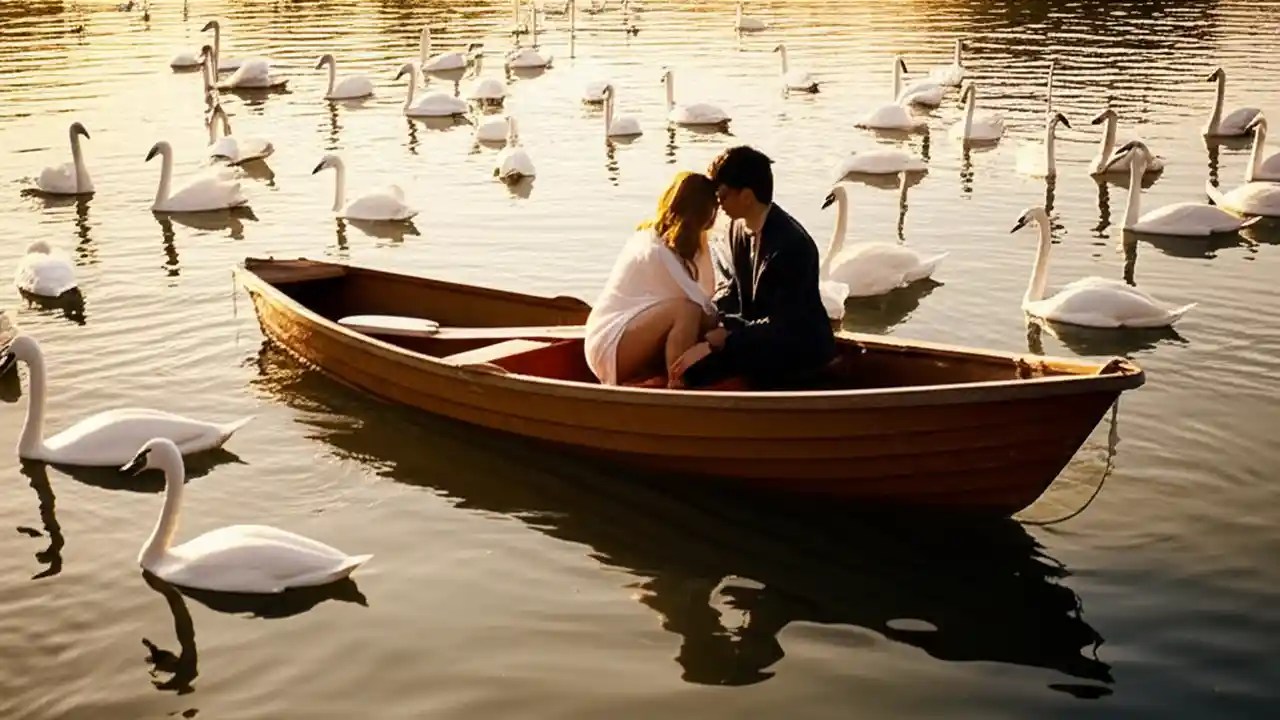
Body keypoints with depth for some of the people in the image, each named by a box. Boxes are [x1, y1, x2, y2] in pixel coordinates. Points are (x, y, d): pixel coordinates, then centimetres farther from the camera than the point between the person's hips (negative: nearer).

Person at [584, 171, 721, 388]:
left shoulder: (654, 237, 7)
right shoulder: (655, 252, -21)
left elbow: (705, 290, 3)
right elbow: (697, 304, -17)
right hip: (610, 347, -10)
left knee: (703, 321, -2)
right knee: (687, 311, -28)